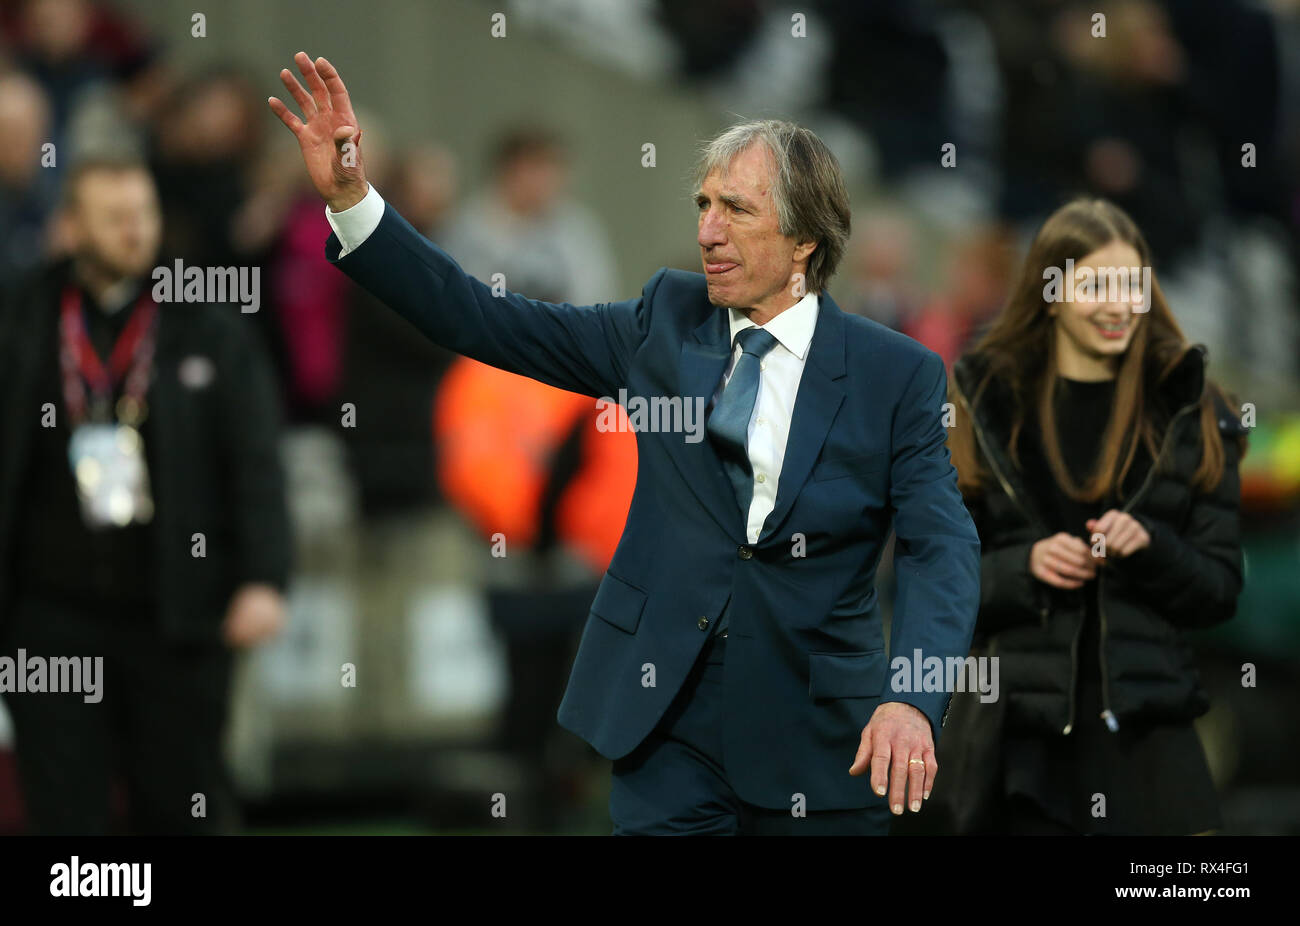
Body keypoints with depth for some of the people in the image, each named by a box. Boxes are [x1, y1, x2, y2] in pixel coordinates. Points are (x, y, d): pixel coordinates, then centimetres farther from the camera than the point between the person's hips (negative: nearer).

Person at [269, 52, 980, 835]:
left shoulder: (898, 376, -2)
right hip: (672, 727, 2)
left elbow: (943, 549, -11)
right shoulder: (666, 322, 7)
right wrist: (350, 199, -7)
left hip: (818, 744, -2)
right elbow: (480, 321, 4)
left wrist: (913, 703, -28)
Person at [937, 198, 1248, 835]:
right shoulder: (986, 406, 5)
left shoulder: (1190, 414, 8)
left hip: (1145, 727, 0)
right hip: (1018, 731, 0)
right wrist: (1024, 566, -13)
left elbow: (1220, 590, 8)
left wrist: (1150, 547, -11)